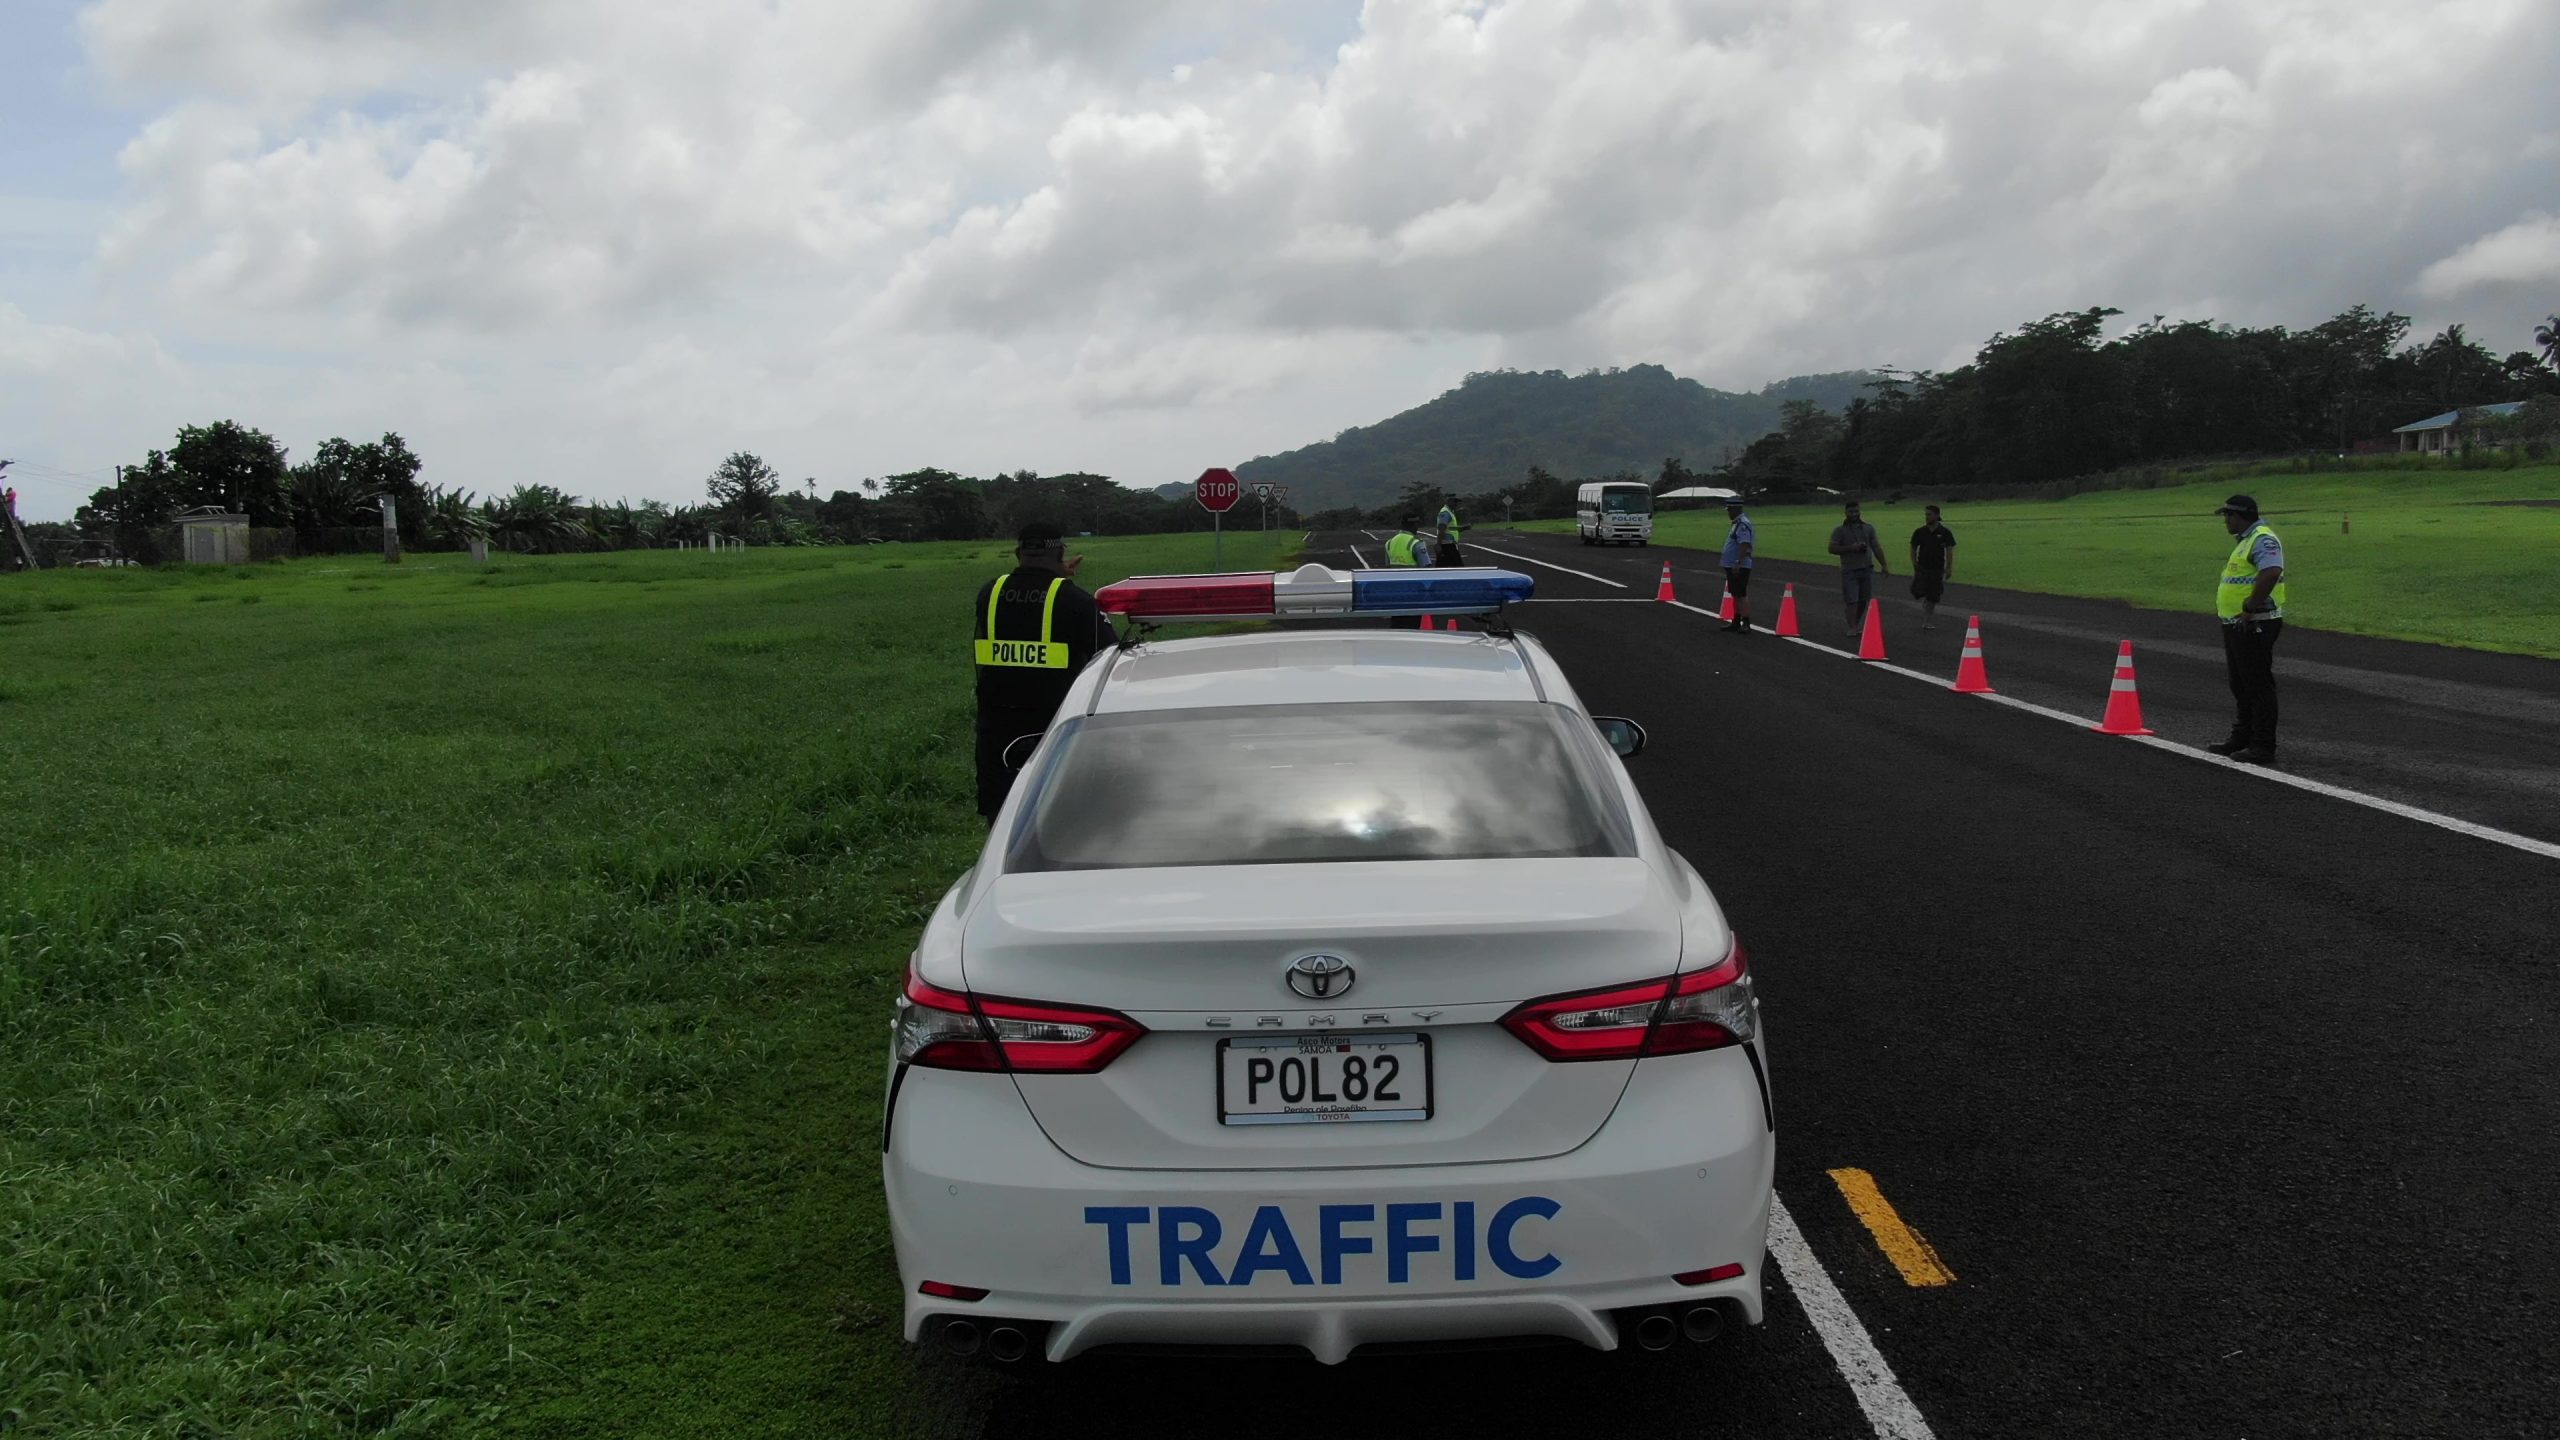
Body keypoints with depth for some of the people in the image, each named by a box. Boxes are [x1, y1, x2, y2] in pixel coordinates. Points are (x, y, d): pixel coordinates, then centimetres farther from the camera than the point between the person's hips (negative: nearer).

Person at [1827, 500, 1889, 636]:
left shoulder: (1868, 528, 10)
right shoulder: (1839, 530, 0)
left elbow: (1876, 548, 11)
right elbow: (1832, 548, -7)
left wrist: (1884, 565, 6)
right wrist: (1850, 548, -17)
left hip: (1867, 569, 4)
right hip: (1849, 571, -4)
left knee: (1863, 600, 7)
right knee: (1852, 601, -8)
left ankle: (1855, 625, 21)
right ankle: (1852, 628, -6)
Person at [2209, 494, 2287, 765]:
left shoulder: (2263, 540, -16)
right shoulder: (2246, 540, 18)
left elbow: (2271, 573, -32)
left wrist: (2250, 607, -26)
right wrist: (2223, 607, 17)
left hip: (2254, 626, -11)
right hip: (2238, 625, 11)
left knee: (2258, 686, -7)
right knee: (2241, 685, 18)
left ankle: (2263, 747, -4)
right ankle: (2242, 739, 28)